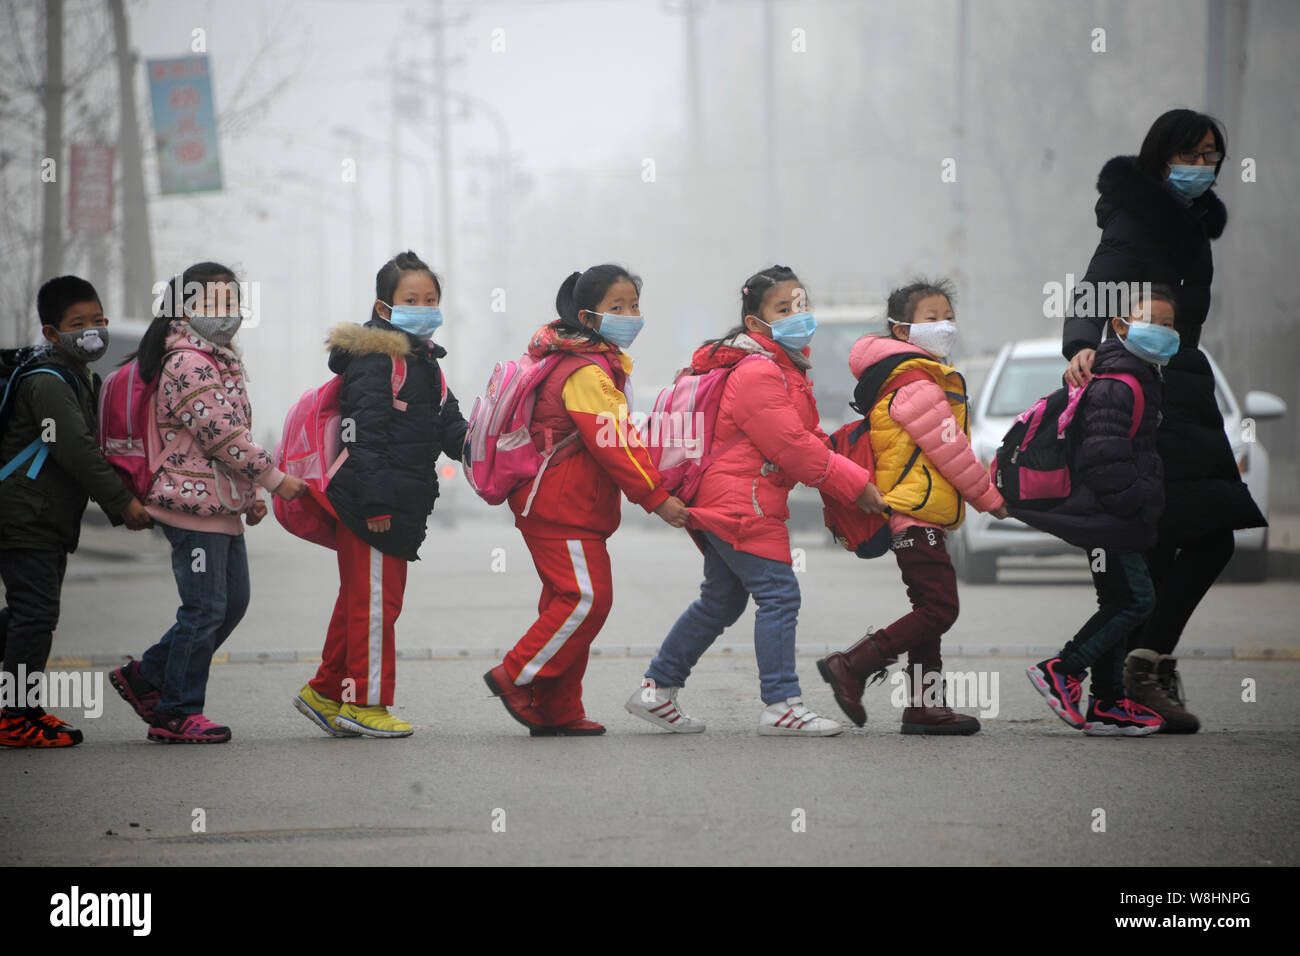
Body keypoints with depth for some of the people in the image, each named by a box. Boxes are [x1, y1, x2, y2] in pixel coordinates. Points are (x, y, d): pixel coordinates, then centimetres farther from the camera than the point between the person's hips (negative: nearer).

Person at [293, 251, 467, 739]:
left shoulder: (425, 362, 18)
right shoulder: (375, 359, -13)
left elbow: (447, 424, 17)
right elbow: (367, 435, -19)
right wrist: (375, 501, -23)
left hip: (402, 505, 10)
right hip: (370, 502, -10)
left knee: (360, 601, 15)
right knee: (375, 602, -5)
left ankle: (326, 692, 23)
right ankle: (364, 702, 0)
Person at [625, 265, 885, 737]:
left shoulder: (786, 369, 18)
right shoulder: (758, 375, -18)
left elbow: (808, 441, 19)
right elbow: (794, 450, -21)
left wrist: (848, 476, 4)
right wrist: (855, 484, -14)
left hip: (723, 504, 11)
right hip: (742, 505, -11)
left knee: (722, 601, 17)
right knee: (779, 595, -11)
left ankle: (656, 690, 23)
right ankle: (781, 706, -10)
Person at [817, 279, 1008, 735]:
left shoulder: (921, 382, 20)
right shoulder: (916, 388, -14)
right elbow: (950, 451, -13)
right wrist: (991, 499, -3)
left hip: (914, 517, 11)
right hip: (916, 514, -11)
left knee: (931, 611, 11)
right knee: (939, 609, -13)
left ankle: (925, 706, 11)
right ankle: (851, 667, -13)